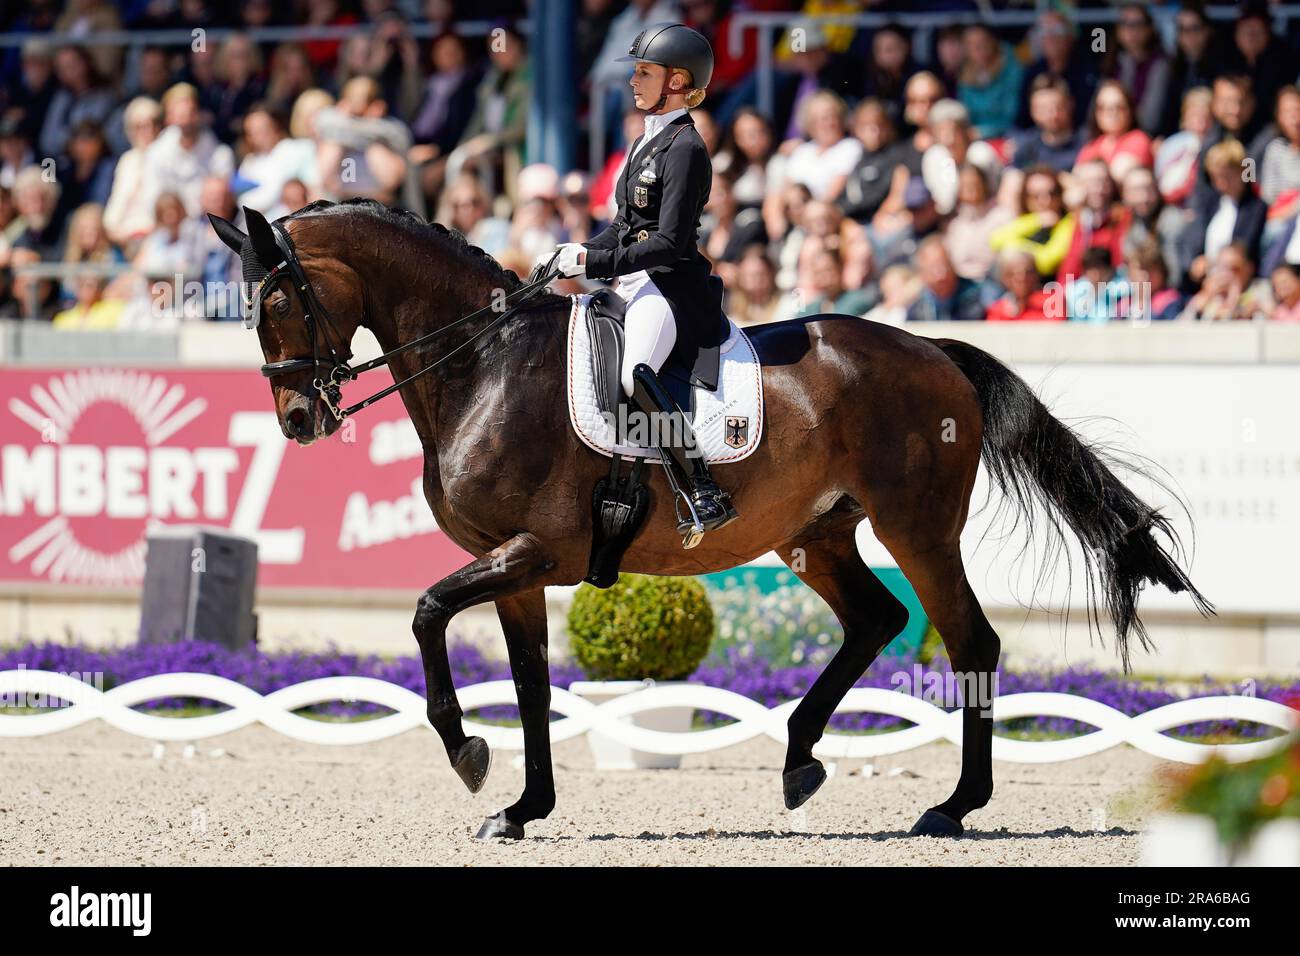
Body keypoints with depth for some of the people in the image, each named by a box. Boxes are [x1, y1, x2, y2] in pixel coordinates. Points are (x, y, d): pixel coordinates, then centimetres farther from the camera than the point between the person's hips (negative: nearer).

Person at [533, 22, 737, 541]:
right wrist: (571, 259, 12)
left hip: (669, 285, -11)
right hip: (635, 283, 11)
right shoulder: (649, 140, 18)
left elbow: (670, 241, -18)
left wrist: (593, 261, -20)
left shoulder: (685, 149, -12)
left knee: (636, 372, -34)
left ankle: (708, 495, -37)